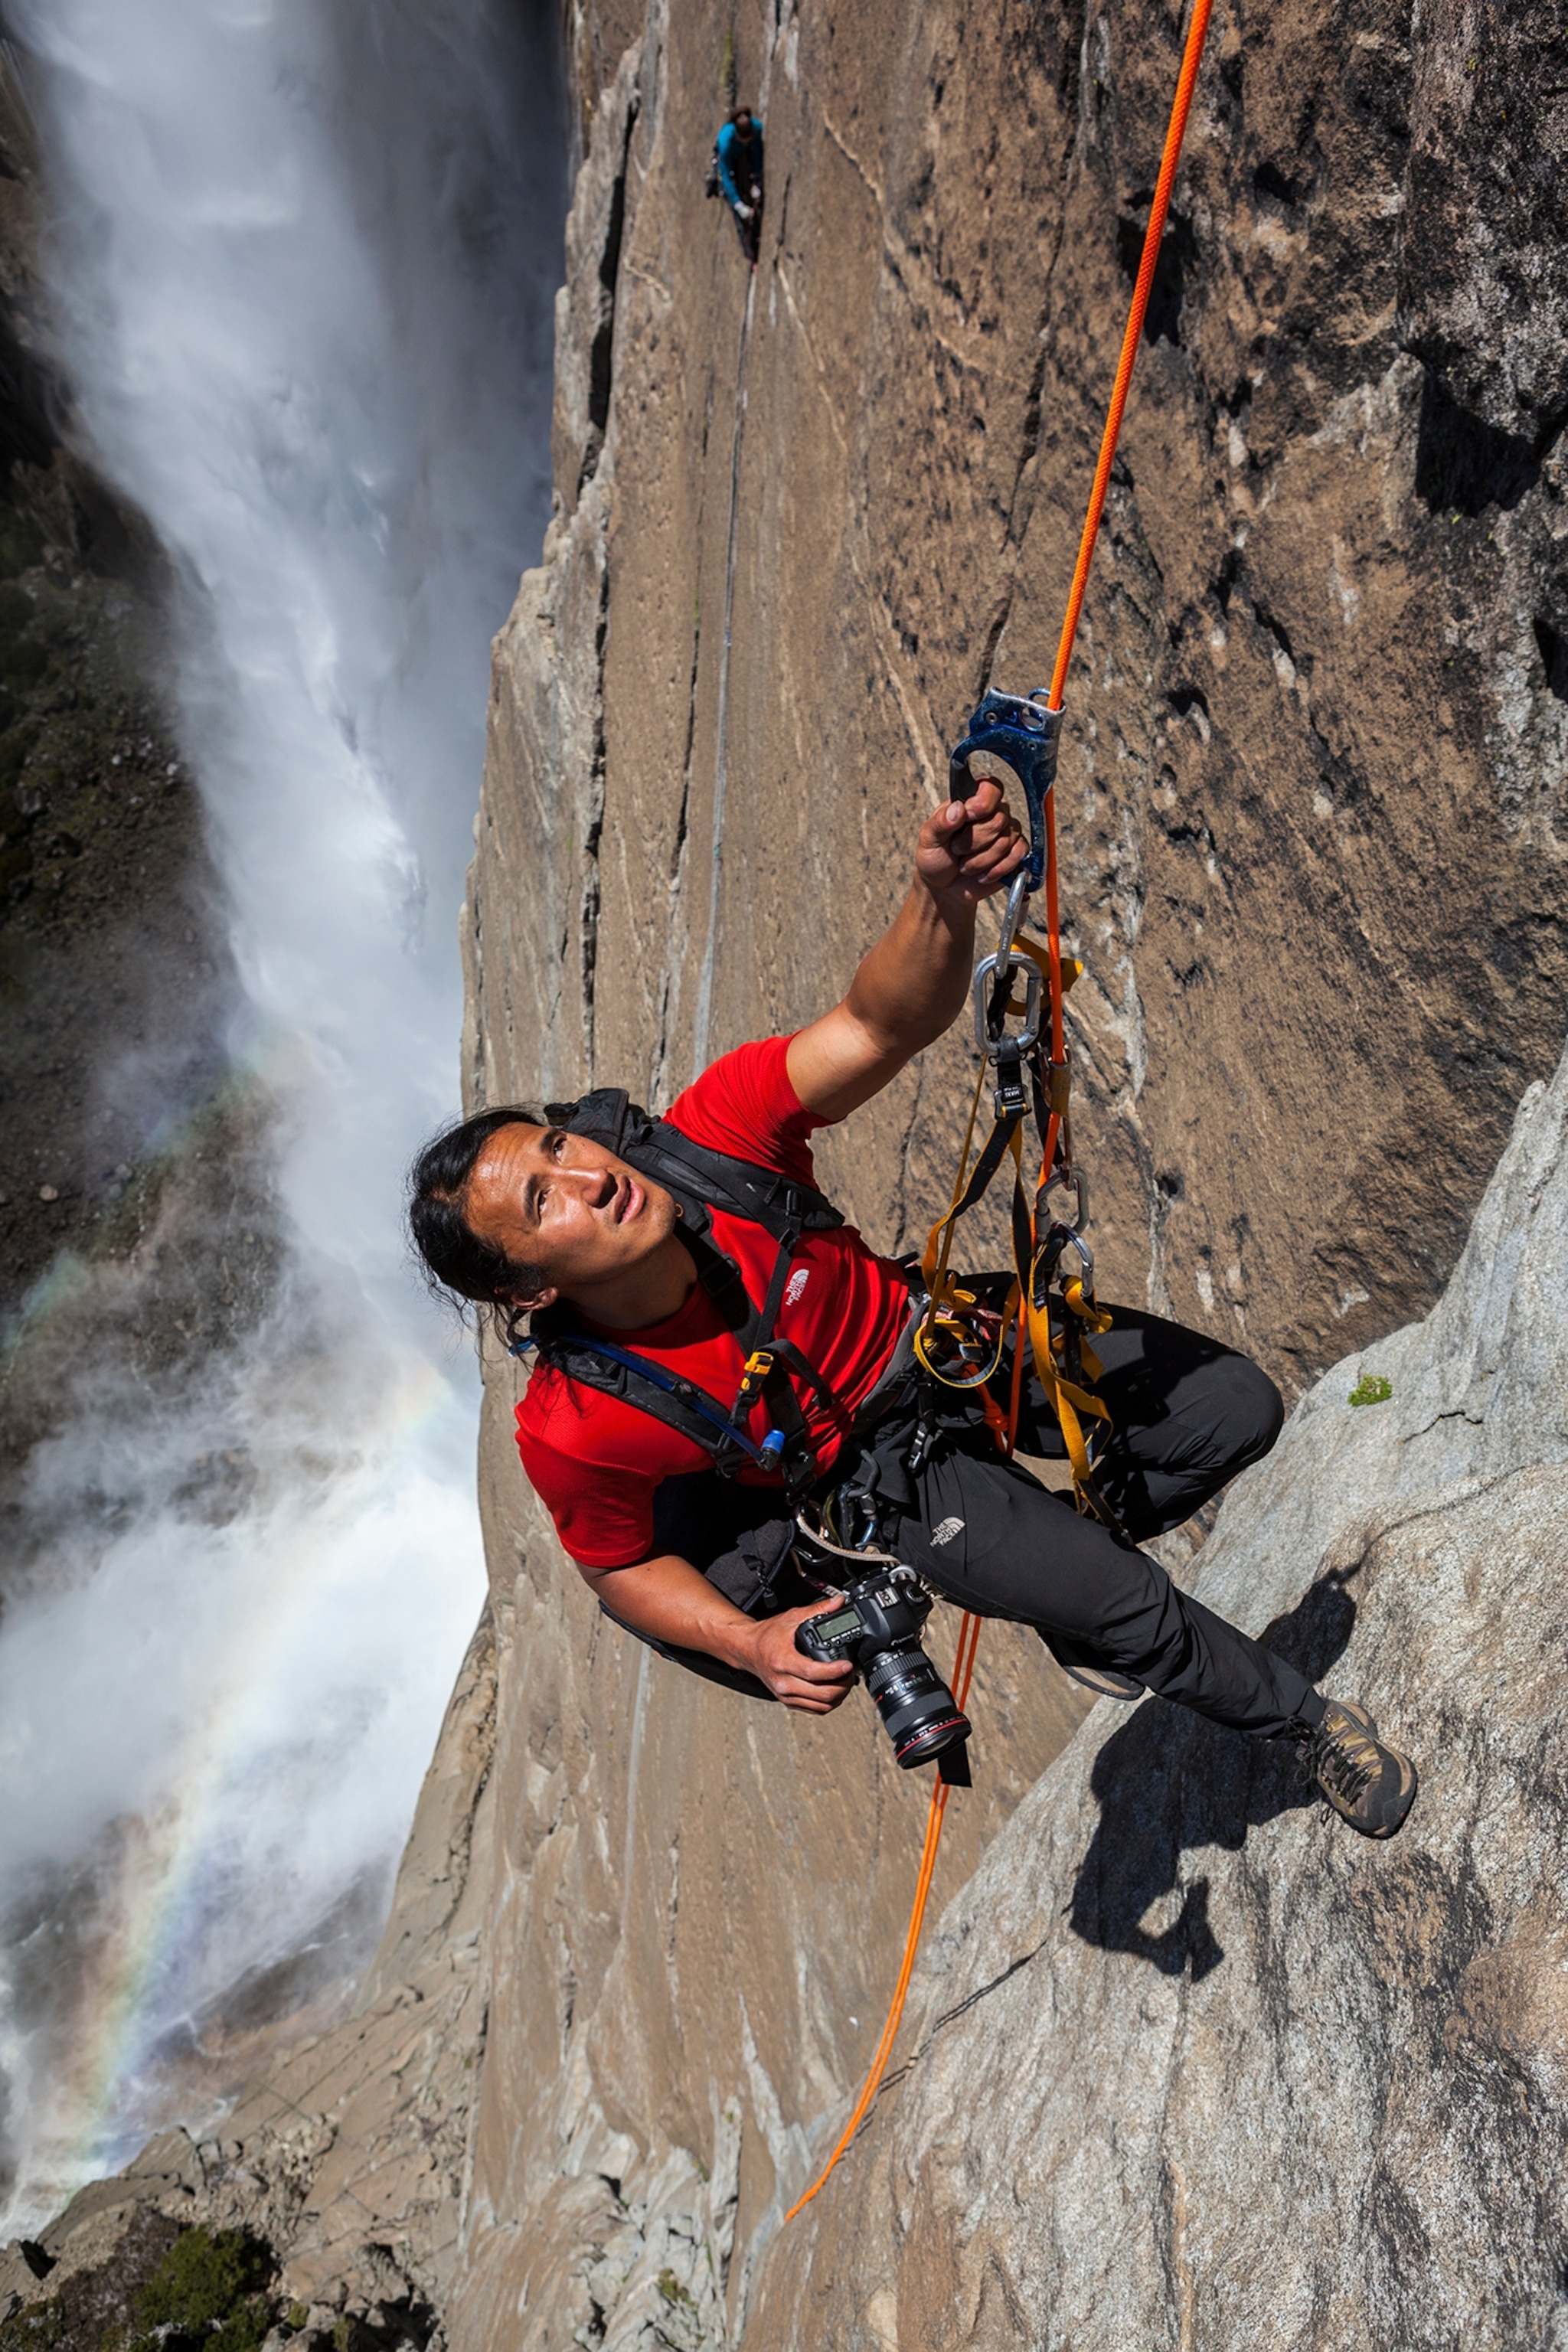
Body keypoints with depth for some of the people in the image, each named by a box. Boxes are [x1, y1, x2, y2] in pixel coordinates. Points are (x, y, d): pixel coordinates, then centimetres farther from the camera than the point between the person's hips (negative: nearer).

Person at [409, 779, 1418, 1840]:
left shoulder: (712, 1139, -29)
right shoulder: (574, 1434, -30)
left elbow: (884, 1025, -35)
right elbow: (625, 1568, -10)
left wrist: (943, 897, -55)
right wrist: (750, 1643, -27)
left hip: (945, 1339, 3)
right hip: (891, 1474, -2)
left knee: (1236, 1409, 2)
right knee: (1131, 1611, -8)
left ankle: (1068, 1554, 30)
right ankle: (1305, 1720, 27)